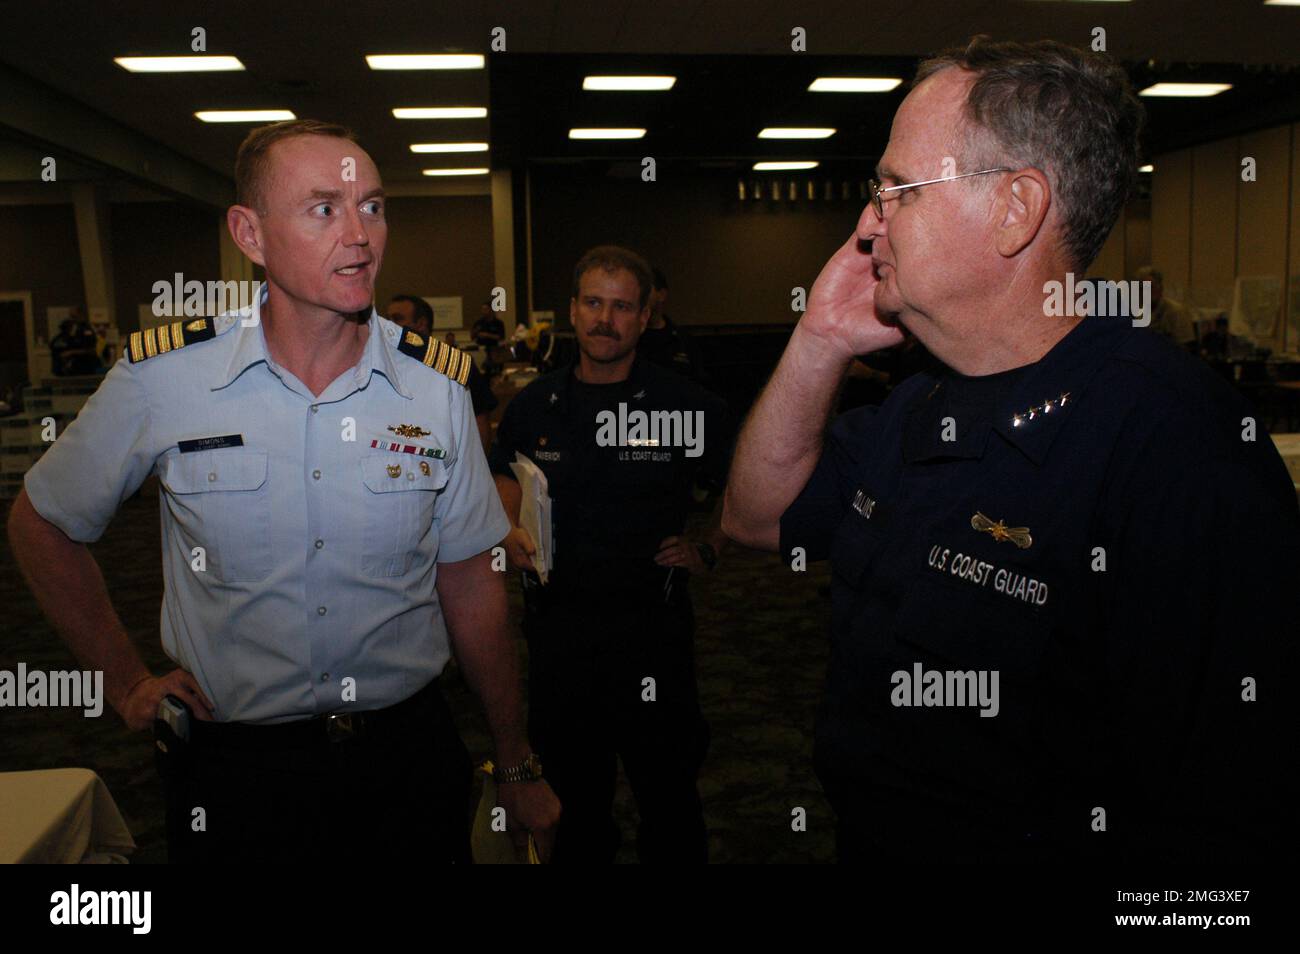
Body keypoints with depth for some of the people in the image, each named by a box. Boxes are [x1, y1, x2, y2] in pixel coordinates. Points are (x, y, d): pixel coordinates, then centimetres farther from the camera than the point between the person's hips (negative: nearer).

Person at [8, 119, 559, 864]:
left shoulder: (438, 385, -8)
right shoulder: (160, 378, -11)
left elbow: (469, 583, -1)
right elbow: (43, 524, 6)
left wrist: (520, 770, 3)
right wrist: (126, 681, 3)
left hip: (410, 753, 1)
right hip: (236, 768, 0)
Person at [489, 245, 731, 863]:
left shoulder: (686, 406, -7)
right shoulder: (533, 406, 2)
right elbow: (507, 475, 21)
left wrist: (707, 550, -5)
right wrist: (511, 529, 3)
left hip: (652, 620, -2)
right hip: (556, 619, 3)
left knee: (666, 785, 10)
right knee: (573, 786, 19)